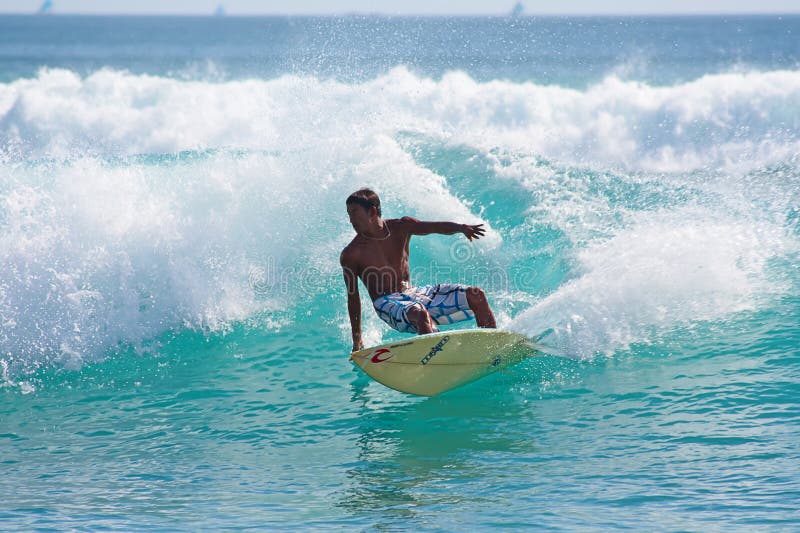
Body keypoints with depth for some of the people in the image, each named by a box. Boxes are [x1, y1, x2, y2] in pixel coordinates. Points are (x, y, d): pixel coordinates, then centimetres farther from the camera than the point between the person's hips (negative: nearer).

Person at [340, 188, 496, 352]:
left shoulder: (400, 228, 2)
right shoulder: (350, 255, -7)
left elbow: (434, 227, -14)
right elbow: (353, 298, -5)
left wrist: (461, 228, -36)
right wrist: (357, 342, -5)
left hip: (413, 294, 6)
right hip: (387, 303, -6)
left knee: (476, 296, -4)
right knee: (420, 314, -39)